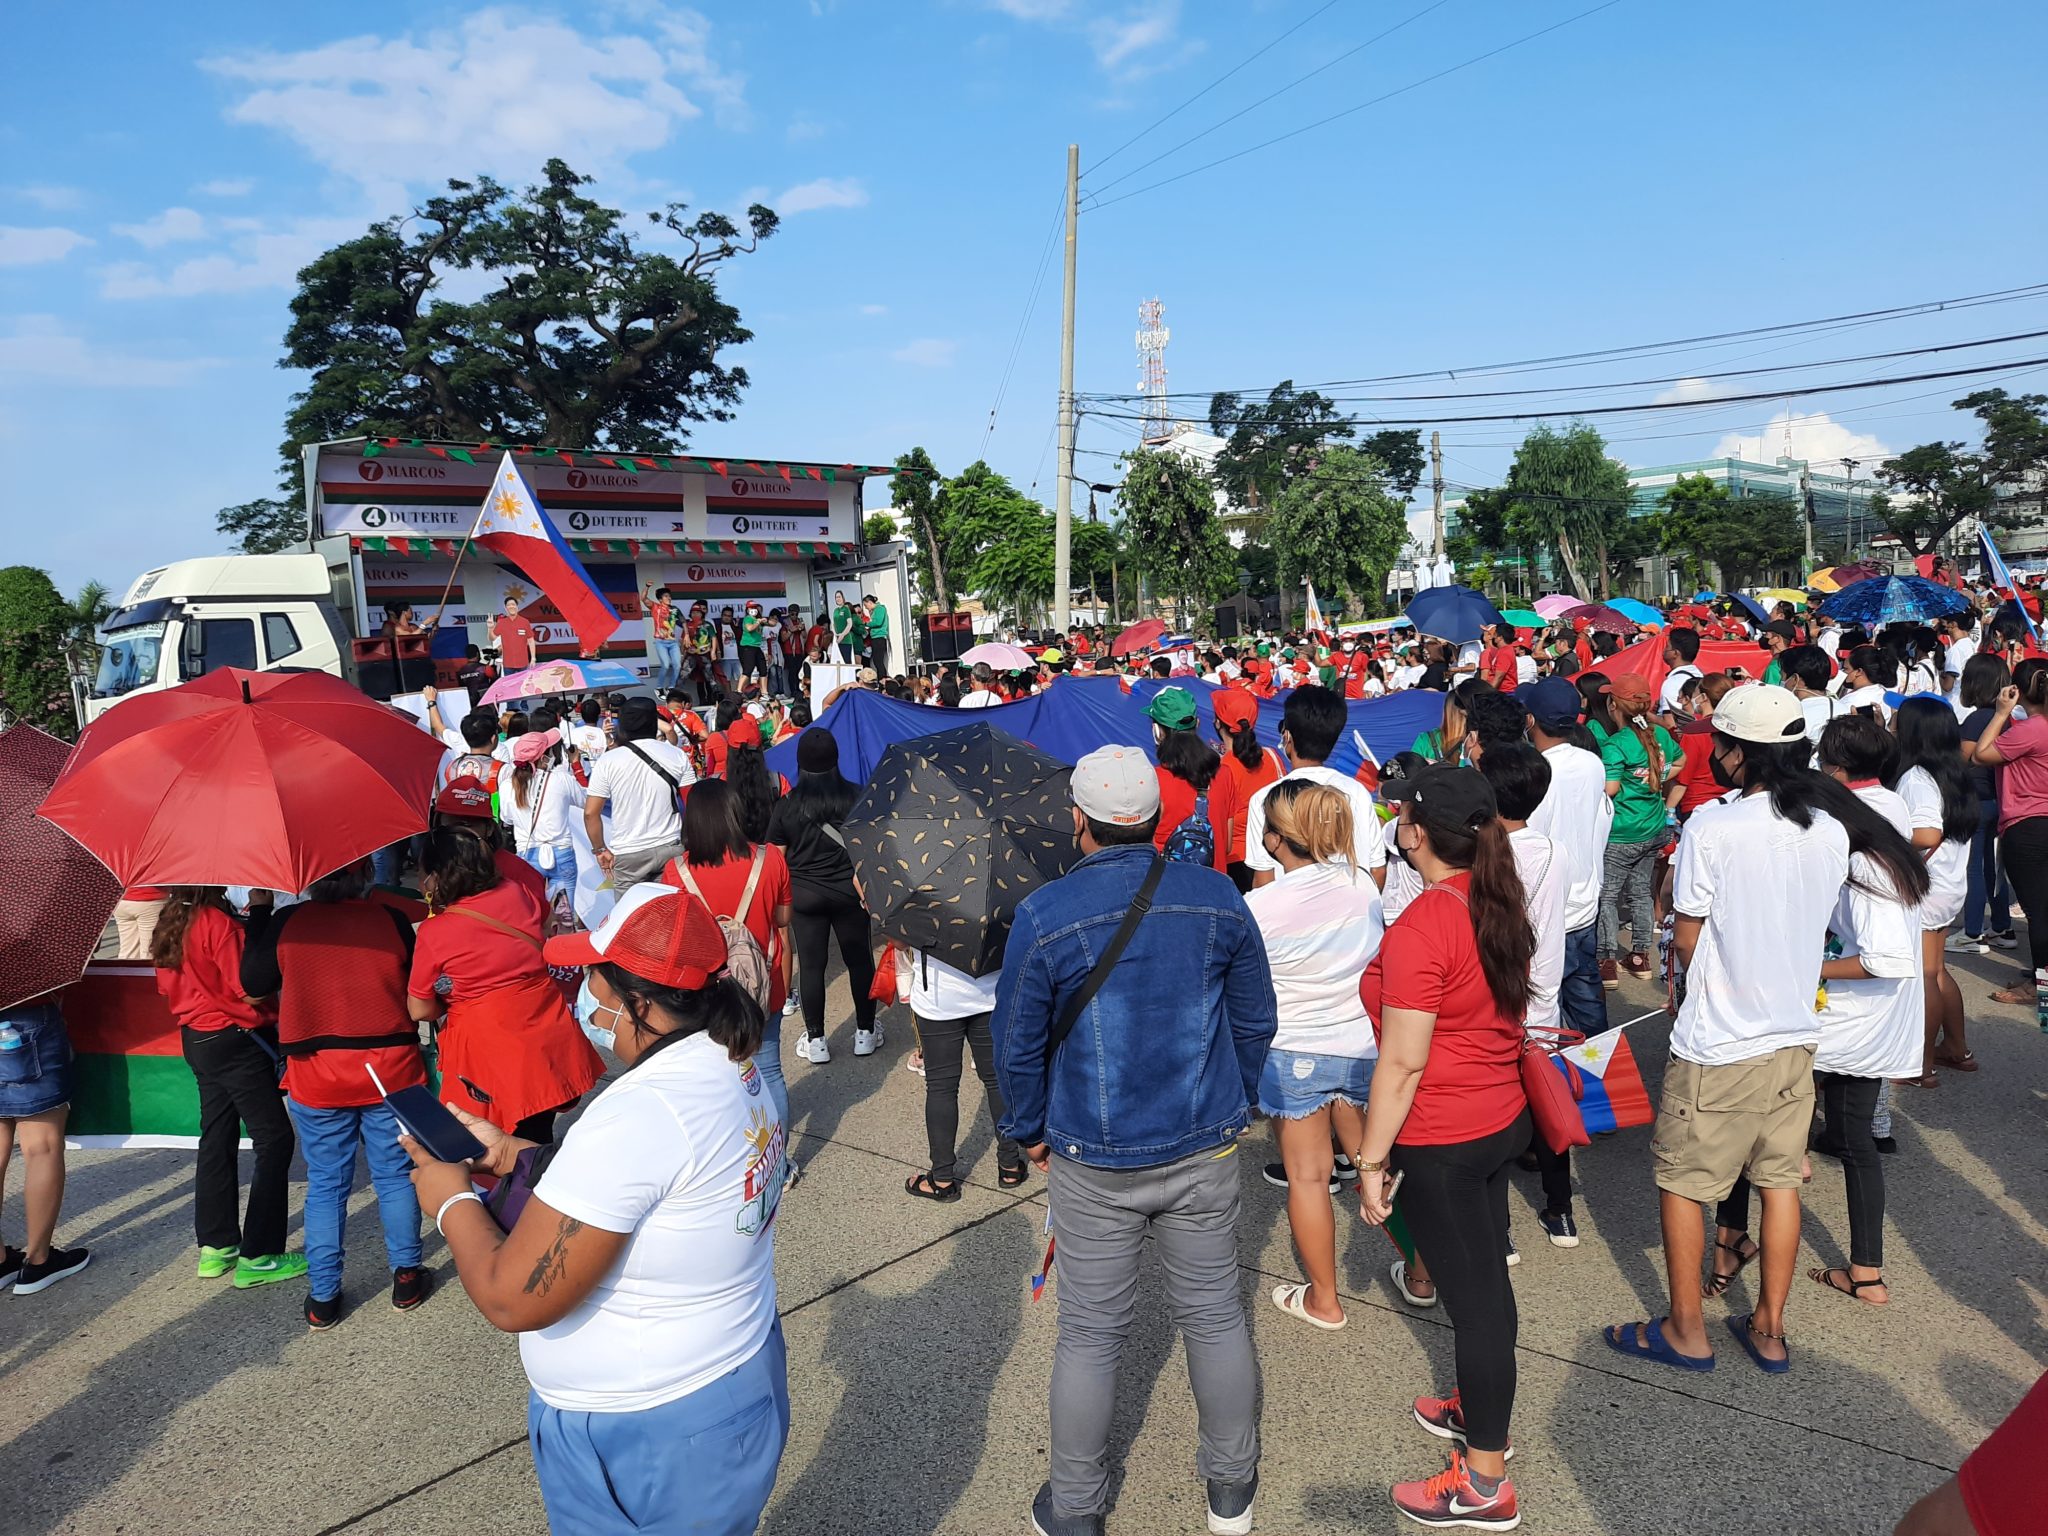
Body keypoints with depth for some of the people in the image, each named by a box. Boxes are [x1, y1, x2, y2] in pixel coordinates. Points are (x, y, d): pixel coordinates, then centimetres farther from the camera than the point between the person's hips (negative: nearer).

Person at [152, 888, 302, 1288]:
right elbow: (251, 986, -20)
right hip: (236, 1041, -9)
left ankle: (215, 1246, 23)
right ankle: (258, 1256, -2)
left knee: (217, 1139, 16)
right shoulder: (217, 921, -20)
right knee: (274, 1139, -3)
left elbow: (167, 988, 16)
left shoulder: (168, 925, 7)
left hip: (196, 1040, 9)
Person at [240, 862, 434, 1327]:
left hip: (315, 1075, 0)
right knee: (395, 1175, 13)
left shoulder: (285, 923, -8)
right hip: (390, 1068, 0)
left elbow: (252, 983, 5)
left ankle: (322, 1296, 17)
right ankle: (406, 1277, 20)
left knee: (325, 1184, 12)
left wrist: (256, 918, 15)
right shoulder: (392, 918, -7)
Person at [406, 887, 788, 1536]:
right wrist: (512, 1154, 5)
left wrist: (452, 1201, -9)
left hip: (648, 1443, -8)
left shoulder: (638, 1114, -31)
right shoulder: (732, 1070, -2)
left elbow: (511, 1299, -25)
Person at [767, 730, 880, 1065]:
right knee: (859, 959, 12)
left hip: (804, 895, 0)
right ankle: (865, 1032, 22)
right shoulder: (856, 796, -8)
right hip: (849, 891, 1)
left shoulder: (786, 805, -8)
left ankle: (815, 1040, 13)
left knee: (811, 965, 7)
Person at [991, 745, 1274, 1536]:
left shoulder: (1044, 915, -15)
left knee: (1090, 1336, 11)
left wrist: (1030, 1132, 9)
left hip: (1093, 1161, -2)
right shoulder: (1218, 898, -6)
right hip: (1204, 1150, 3)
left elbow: (1019, 1045, -7)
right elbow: (1256, 1020, 4)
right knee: (1216, 1316, 17)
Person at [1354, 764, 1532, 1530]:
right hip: (1503, 1120, 8)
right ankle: (1479, 1408, 43)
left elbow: (1403, 1064, -22)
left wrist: (1371, 1159, -14)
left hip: (1441, 1142, -8)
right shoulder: (1503, 906, 1)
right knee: (1486, 1280, 23)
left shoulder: (1420, 929, -25)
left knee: (1473, 1295, 4)